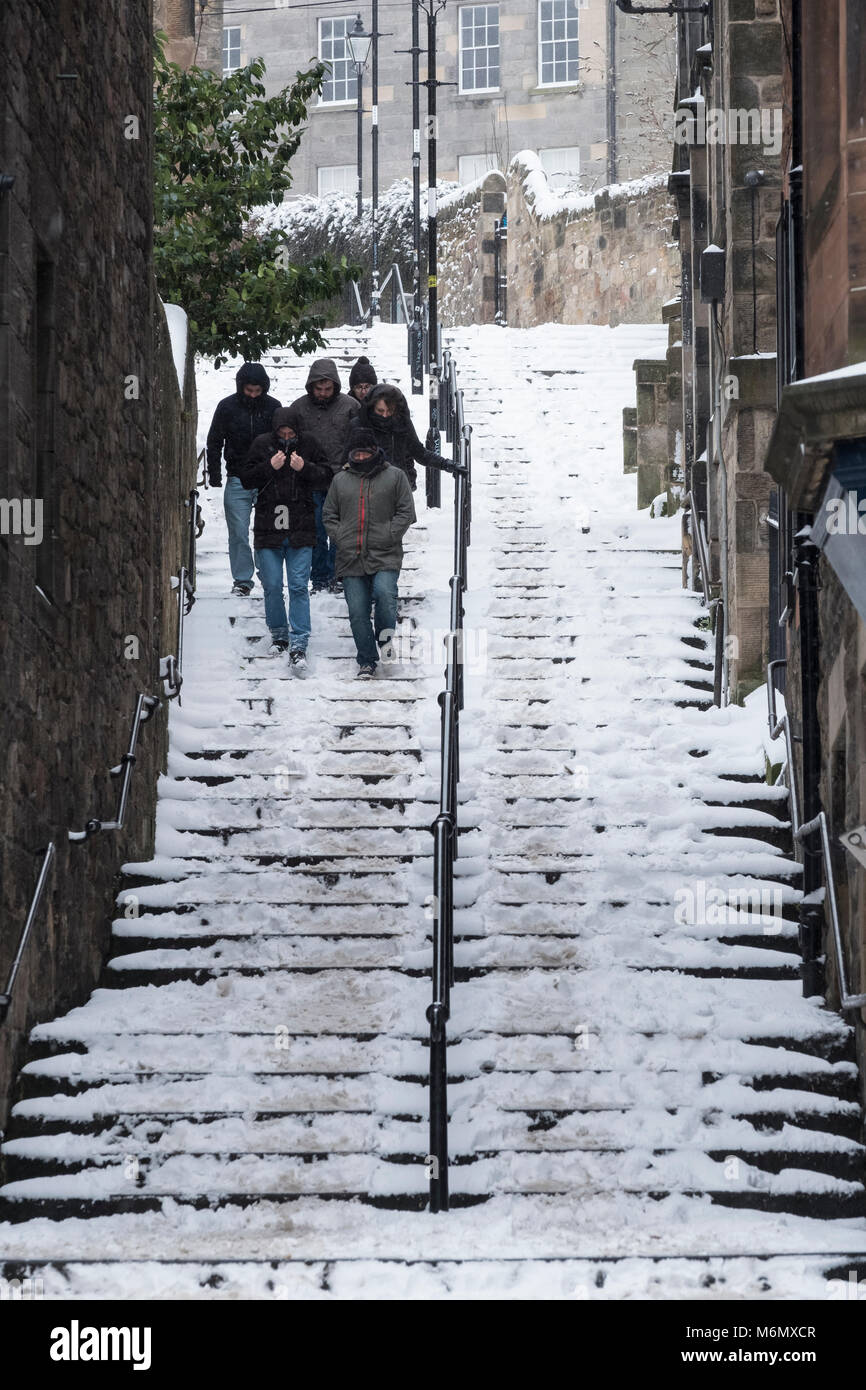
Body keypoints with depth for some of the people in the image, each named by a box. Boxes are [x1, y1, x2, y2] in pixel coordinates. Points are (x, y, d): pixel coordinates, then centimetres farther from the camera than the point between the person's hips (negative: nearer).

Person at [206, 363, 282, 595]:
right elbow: (214, 443, 7)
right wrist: (214, 475, 1)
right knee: (238, 533, -1)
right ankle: (242, 579, 5)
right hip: (237, 480, 0)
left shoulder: (273, 407, 2)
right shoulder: (227, 407, 1)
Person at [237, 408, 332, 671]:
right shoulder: (262, 445, 2)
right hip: (268, 529, 1)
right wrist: (269, 467, -14)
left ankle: (298, 646, -8)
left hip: (300, 531, -1)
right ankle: (278, 635, 25)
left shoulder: (309, 445, 2)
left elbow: (326, 477, 2)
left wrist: (304, 468, -14)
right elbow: (246, 479, 1)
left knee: (299, 587, -6)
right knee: (272, 587, 6)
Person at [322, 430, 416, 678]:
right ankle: (367, 660, 10)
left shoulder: (394, 476, 6)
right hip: (351, 558, 3)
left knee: (384, 593, -26)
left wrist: (389, 536, -7)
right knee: (357, 612, -1)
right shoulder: (341, 480, 13)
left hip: (385, 555, -3)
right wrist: (340, 538, 3)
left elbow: (406, 512, 3)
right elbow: (329, 515, 18)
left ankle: (385, 637, 1)